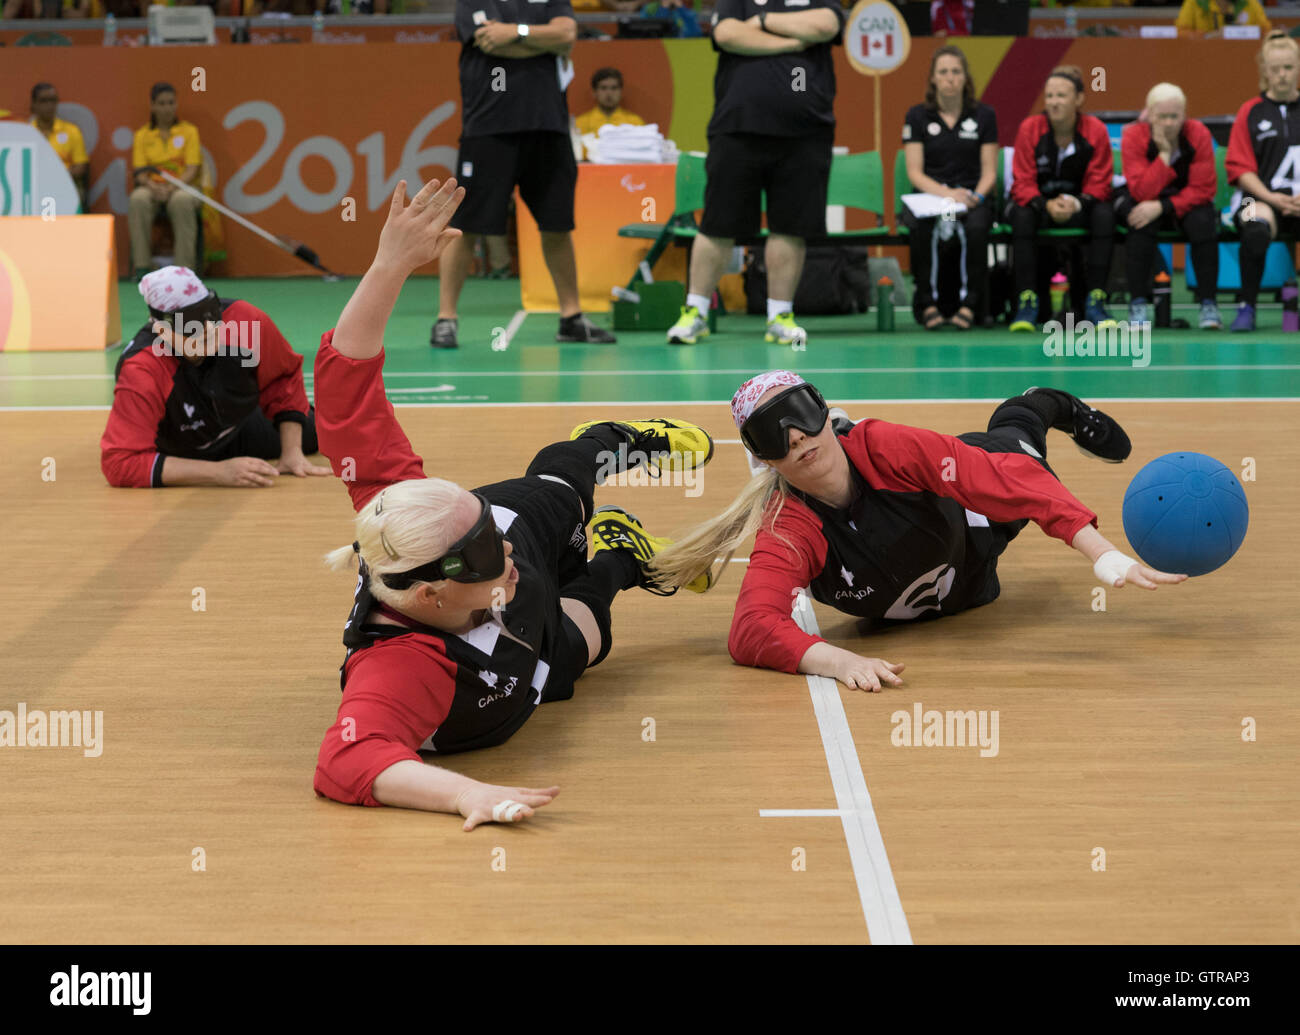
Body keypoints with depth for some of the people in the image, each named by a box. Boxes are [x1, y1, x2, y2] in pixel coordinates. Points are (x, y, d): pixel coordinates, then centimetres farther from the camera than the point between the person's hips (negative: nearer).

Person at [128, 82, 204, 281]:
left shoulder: (189, 131, 6)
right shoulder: (142, 135, 10)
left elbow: (192, 169, -4)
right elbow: (139, 171, 3)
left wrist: (172, 188, -20)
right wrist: (154, 187, -19)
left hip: (182, 187, -2)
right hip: (153, 188, 2)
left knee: (182, 200, -39)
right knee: (137, 199, -34)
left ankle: (185, 267, -35)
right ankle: (141, 266, -32)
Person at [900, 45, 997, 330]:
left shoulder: (983, 115, 9)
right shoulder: (917, 117, 7)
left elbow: (989, 171, 7)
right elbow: (915, 173, 0)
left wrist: (976, 196, -14)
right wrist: (947, 194, -17)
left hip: (971, 196, 0)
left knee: (975, 226, -36)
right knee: (923, 228, -36)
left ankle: (969, 302, -24)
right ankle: (927, 302, -21)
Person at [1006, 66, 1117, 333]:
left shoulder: (1096, 130, -8)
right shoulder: (1030, 128, -10)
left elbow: (1098, 184, -8)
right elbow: (1023, 183, -11)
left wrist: (1075, 204, -29)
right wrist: (1047, 205, -32)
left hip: (1079, 204, 1)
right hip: (1038, 201, -1)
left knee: (1105, 215, -30)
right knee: (1022, 215, -34)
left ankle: (1096, 302, -25)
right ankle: (1027, 302, -32)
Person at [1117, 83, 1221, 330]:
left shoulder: (1198, 134, -14)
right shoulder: (1134, 137, -18)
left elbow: (1203, 189, -18)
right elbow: (1142, 192, -26)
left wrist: (1162, 207, -30)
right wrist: (1164, 153, -31)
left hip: (1188, 201, 1)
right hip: (1141, 201, -1)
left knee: (1203, 222, -31)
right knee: (1142, 223, -35)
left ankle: (1208, 303, -23)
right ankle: (1138, 304, -29)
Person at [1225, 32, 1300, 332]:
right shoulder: (1250, 113, 11)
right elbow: (1239, 169, 6)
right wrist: (1272, 199, -9)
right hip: (1261, 197, -1)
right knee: (1256, 229, -38)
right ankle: (1247, 307, -23)